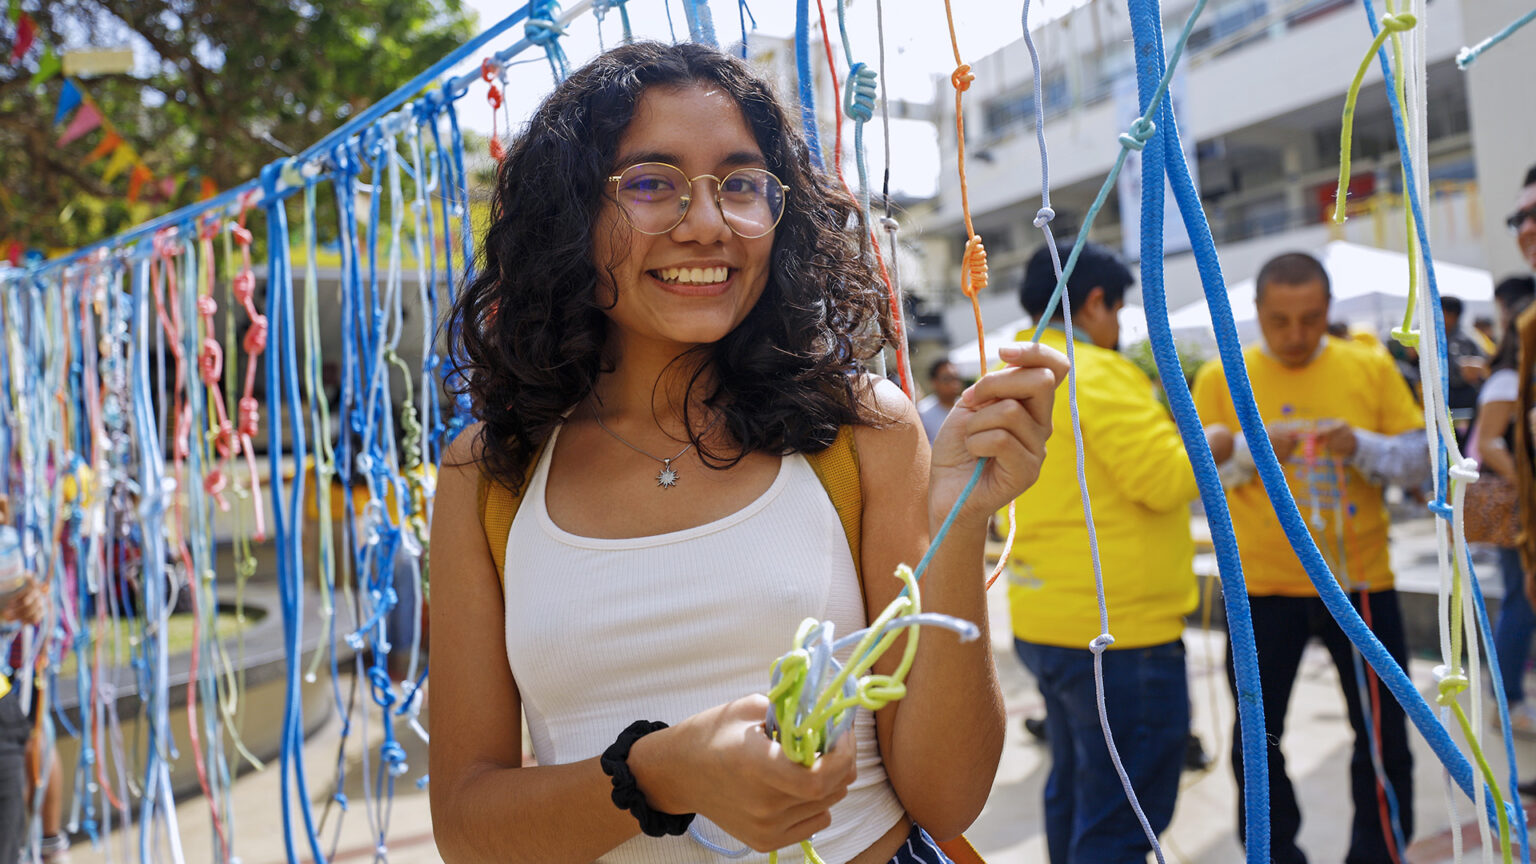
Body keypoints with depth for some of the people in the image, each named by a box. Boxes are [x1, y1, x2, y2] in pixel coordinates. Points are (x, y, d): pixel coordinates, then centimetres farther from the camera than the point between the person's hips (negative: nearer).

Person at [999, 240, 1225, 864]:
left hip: (1043, 620, 10)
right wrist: (1213, 440, -2)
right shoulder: (1097, 373, -16)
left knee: (1073, 792, 22)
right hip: (1120, 630, -10)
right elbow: (1167, 479, -21)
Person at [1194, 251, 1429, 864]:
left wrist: (1361, 446, -18)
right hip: (1263, 586, -1)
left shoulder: (1370, 368, 1)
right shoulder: (1220, 377, -2)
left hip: (1360, 580, 1)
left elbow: (1421, 461, 1)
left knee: (1383, 738, 10)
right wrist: (1251, 450, -23)